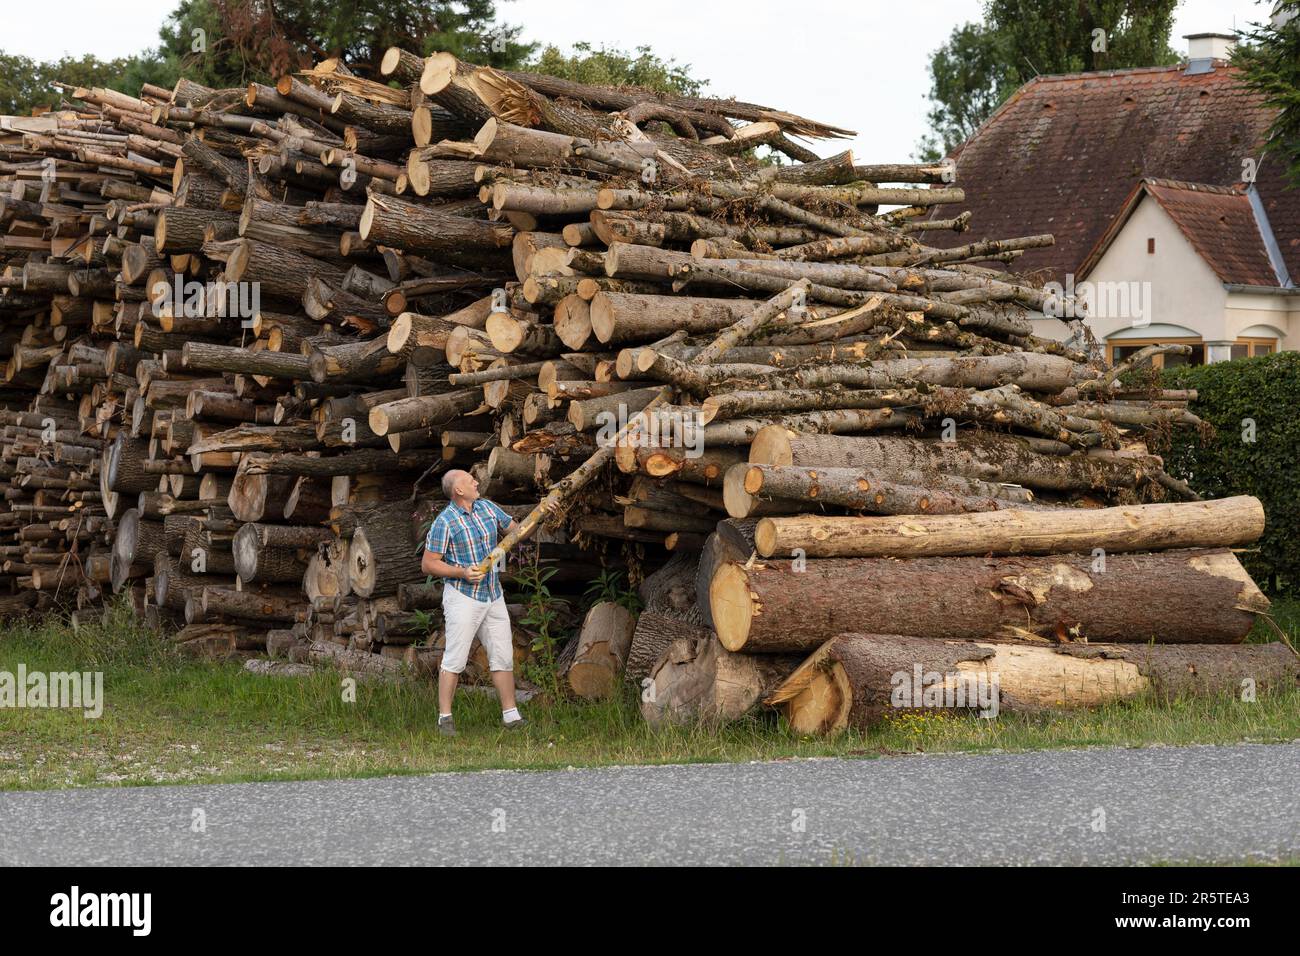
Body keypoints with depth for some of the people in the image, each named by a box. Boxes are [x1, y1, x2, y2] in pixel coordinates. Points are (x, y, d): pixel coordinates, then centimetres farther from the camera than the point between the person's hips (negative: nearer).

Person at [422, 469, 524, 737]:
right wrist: (462, 572, -22)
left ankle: (511, 715, 12)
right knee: (455, 659, -6)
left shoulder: (487, 507, 7)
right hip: (463, 597, -6)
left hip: (493, 596, 6)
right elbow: (428, 564, -11)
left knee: (503, 656, 7)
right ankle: (445, 718, 1)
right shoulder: (445, 522, -13)